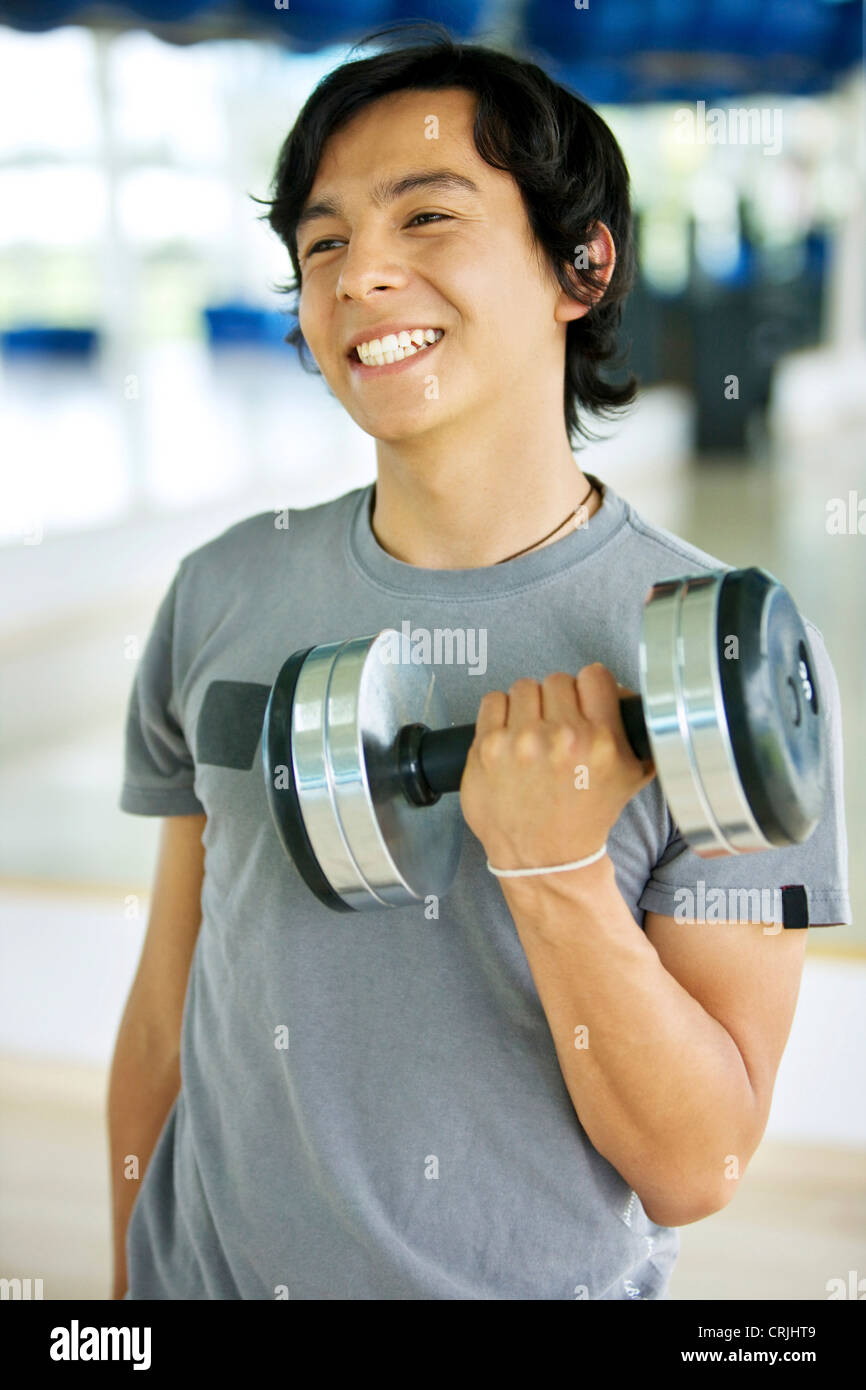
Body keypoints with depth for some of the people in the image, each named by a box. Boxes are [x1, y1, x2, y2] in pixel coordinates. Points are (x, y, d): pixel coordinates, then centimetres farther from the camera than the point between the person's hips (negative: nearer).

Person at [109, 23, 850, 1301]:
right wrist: (127, 1276, 6)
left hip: (543, 1279, -2)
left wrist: (556, 864, -28)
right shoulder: (223, 596, -5)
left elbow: (694, 1174, -16)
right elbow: (166, 1004, 3)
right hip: (209, 1268, 3)